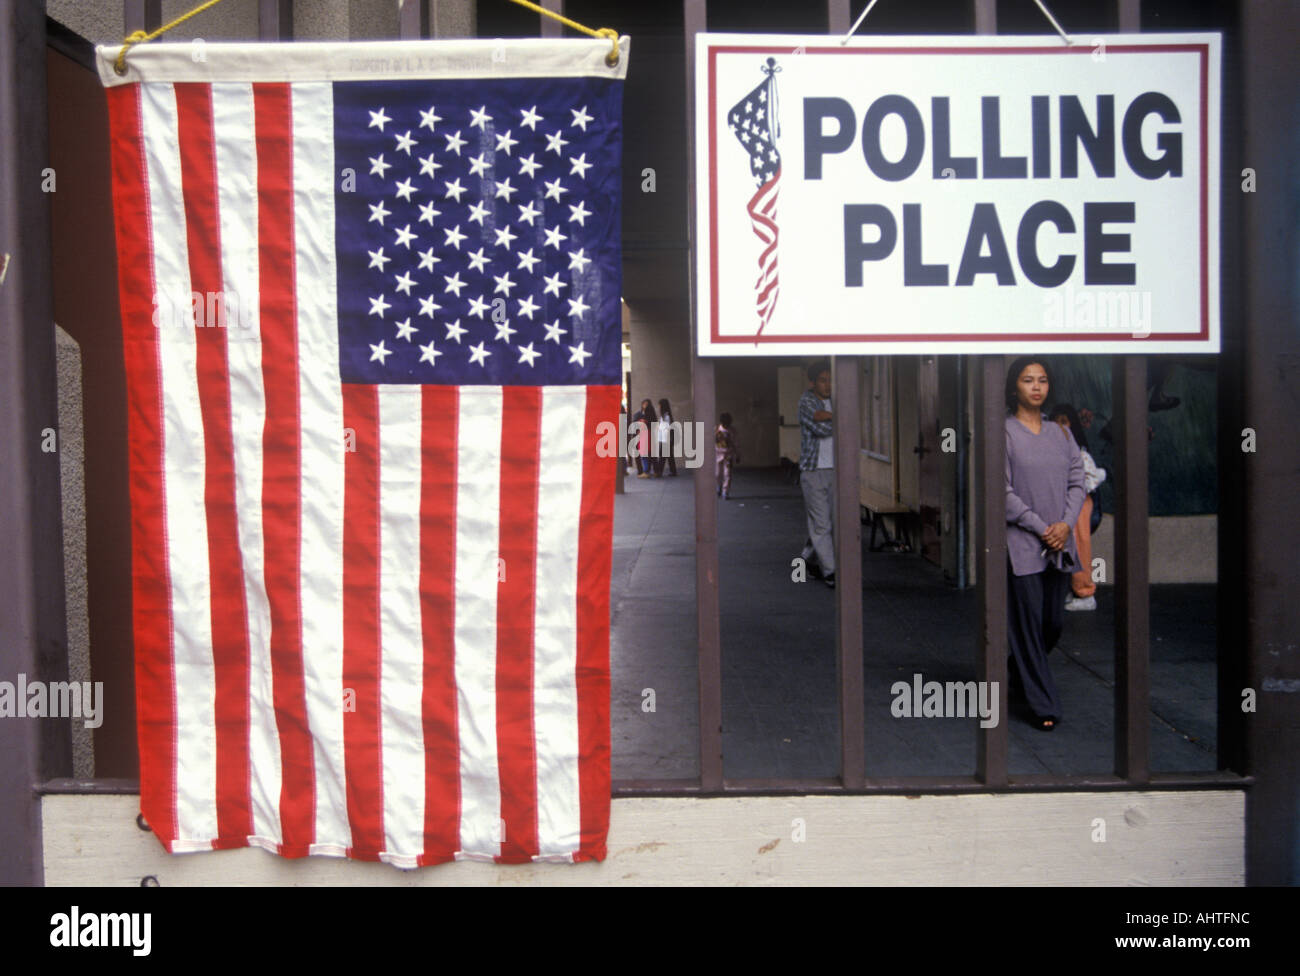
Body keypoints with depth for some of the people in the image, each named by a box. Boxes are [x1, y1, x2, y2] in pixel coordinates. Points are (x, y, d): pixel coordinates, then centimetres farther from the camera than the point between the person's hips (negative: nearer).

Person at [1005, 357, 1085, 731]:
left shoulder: (1060, 433, 12)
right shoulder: (1004, 433, -5)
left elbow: (1077, 482, 10)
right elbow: (1003, 492, -10)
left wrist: (1065, 524, -6)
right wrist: (1041, 528, -12)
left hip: (1059, 543, 5)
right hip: (1021, 543, -5)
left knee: (1054, 621, 11)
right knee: (1027, 622, -2)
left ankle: (1019, 672, 37)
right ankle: (1043, 705, 8)